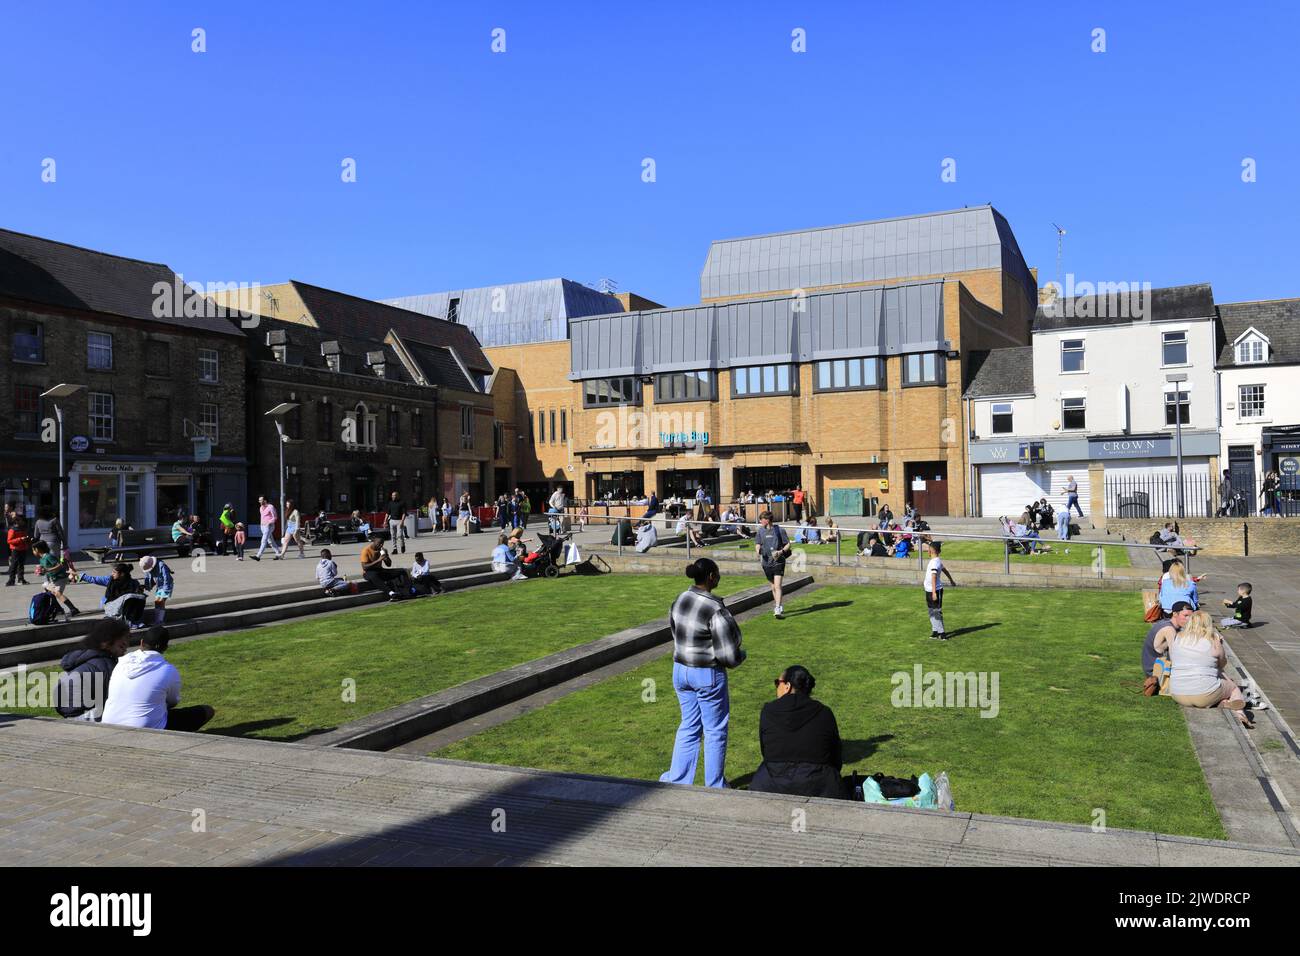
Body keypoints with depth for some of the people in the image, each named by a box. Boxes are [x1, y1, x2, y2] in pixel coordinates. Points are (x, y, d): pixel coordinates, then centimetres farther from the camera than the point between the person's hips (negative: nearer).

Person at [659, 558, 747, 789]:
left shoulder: (679, 601, -1)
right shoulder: (715, 610, -24)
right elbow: (728, 656, -20)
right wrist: (741, 655, 1)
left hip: (680, 670, 7)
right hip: (708, 675, -6)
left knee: (689, 727, 21)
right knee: (715, 731, 12)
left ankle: (676, 779, 24)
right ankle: (714, 786, 24)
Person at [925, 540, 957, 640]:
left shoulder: (934, 562, -21)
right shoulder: (937, 561, 10)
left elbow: (934, 577, -29)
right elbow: (945, 570, 27)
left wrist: (934, 592, -35)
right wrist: (951, 580, 44)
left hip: (935, 590, -10)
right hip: (929, 590, 10)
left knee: (937, 612, -4)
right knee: (931, 611, 15)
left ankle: (942, 633, 2)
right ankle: (935, 631, 24)